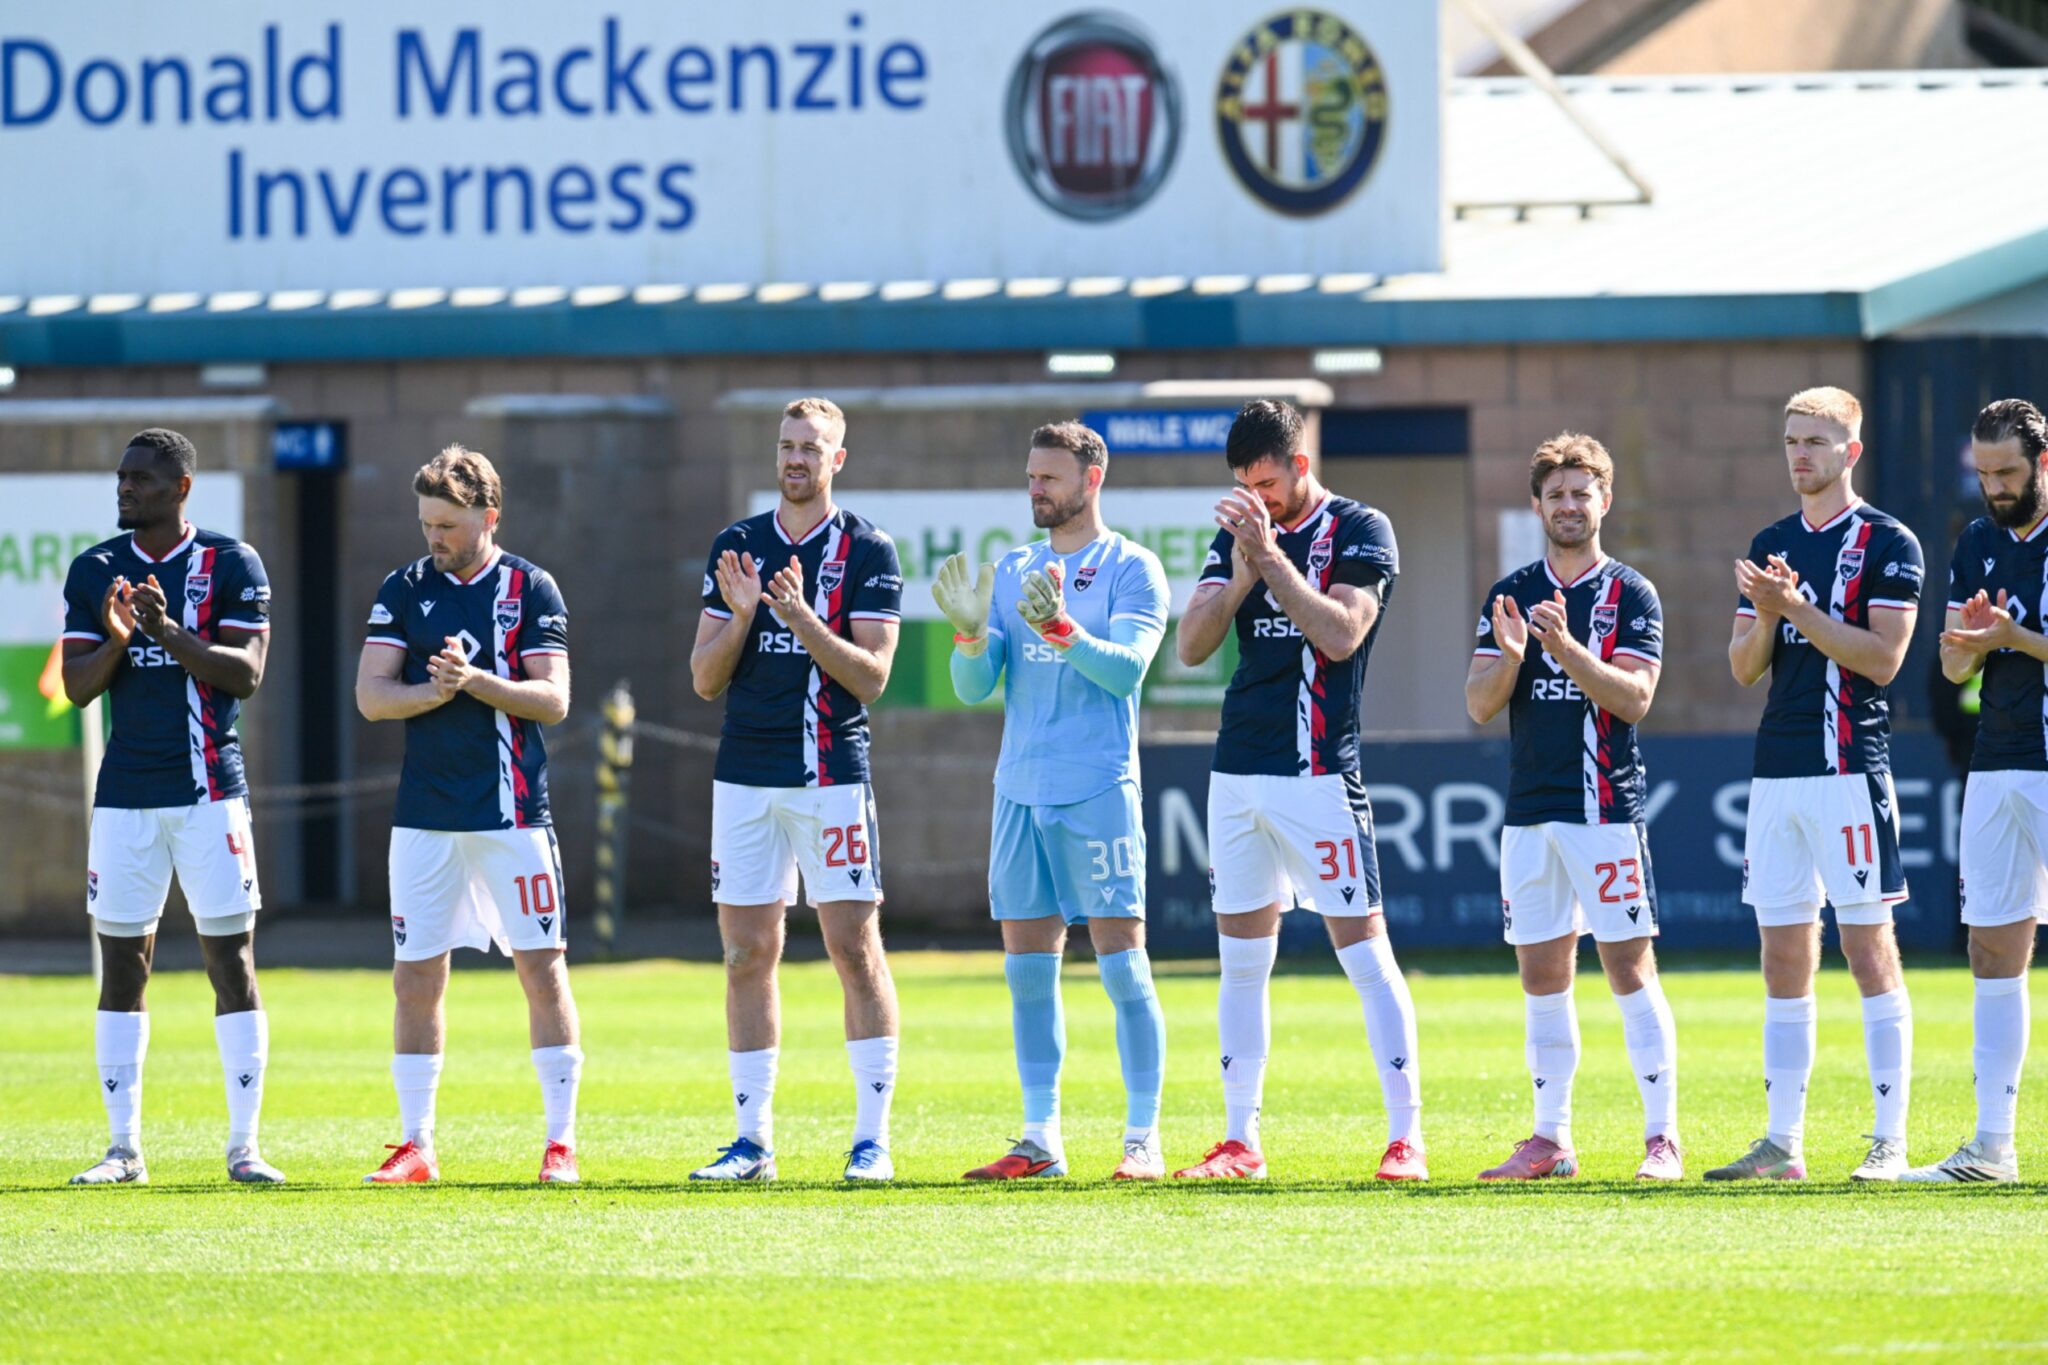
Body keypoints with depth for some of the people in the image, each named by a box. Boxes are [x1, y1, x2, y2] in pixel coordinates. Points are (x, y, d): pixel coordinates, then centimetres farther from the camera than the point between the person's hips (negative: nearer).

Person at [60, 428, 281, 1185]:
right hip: (125, 796, 3)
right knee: (122, 966, 3)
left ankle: (244, 1146, -1)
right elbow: (76, 687, 5)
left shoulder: (230, 565, -1)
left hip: (209, 789, -3)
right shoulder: (95, 571, 8)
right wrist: (115, 641, -15)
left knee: (232, 963, -3)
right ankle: (123, 1147, 7)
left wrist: (168, 633, -23)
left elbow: (246, 672, -9)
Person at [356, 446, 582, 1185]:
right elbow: (371, 695, 1)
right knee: (416, 978, 2)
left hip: (512, 811, -2)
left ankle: (561, 1139, 5)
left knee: (542, 968, -1)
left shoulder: (531, 589, 1)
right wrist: (434, 690, -16)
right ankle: (416, 1144, 9)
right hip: (424, 814, 2)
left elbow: (554, 698, -5)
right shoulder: (404, 590, 6)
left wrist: (475, 680, -18)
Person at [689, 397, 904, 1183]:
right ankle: (752, 1140, 8)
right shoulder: (736, 547, 11)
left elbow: (871, 675, -7)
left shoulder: (867, 551, 1)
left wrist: (802, 617, -19)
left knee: (856, 950, -6)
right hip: (745, 777, 4)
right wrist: (741, 616, -10)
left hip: (831, 776, -4)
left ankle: (873, 1138, -3)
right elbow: (705, 679, 9)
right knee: (747, 955, 4)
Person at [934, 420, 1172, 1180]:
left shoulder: (1130, 569, -1)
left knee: (1122, 962, -6)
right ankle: (1040, 1140, 10)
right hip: (1020, 794, 6)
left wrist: (1060, 629, -29)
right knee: (1028, 969, 6)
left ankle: (1143, 1139, -3)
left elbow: (1127, 667, -15)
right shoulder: (1012, 573, 15)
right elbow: (974, 688, 9)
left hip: (1098, 793, -6)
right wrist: (969, 633, -11)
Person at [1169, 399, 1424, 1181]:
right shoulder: (1239, 535, 12)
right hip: (1237, 771, 6)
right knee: (1241, 961, 8)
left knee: (1365, 950, -7)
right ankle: (1240, 1141, 12)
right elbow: (1191, 646, 4)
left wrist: (1271, 556, -20)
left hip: (1317, 774, -6)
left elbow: (1341, 634, -18)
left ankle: (1406, 1137, -6)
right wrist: (1240, 573, -11)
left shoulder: (1359, 531, -4)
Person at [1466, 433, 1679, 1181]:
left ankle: (1662, 1135, -7)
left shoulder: (1630, 595, 0)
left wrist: (1566, 647, -24)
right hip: (1529, 807, 5)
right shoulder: (1510, 595, 11)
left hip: (1605, 805, -4)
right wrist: (1508, 656, -14)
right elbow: (1479, 704, 6)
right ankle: (1551, 1138, 11)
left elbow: (1634, 697, -11)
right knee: (1542, 973, 6)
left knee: (1629, 966, -7)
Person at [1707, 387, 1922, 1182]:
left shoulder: (1886, 544, -3)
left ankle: (1890, 1140, -4)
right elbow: (1744, 668, 15)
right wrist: (1766, 614, -5)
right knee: (1783, 958, 6)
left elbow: (1882, 658, -12)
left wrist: (1798, 608, -17)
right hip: (1775, 774, 6)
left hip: (1849, 771, -6)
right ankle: (1782, 1144, 9)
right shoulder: (1771, 546, 16)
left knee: (1869, 948, -6)